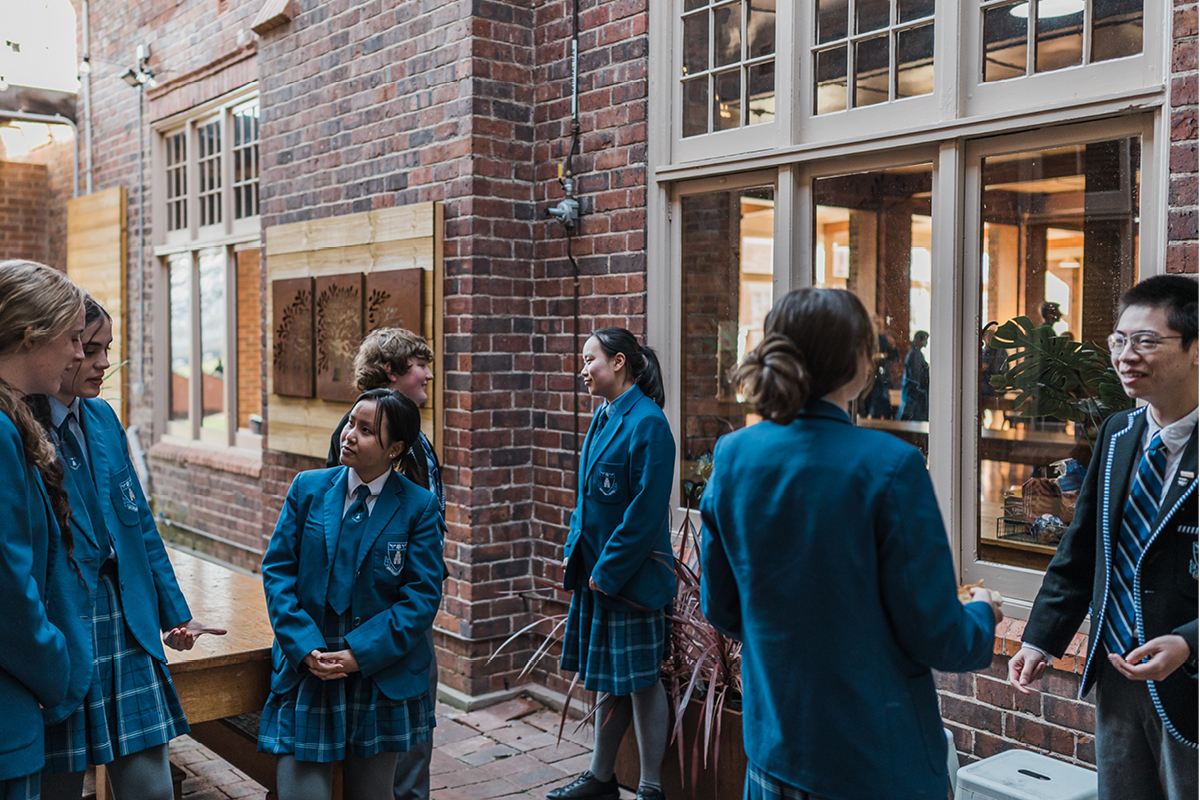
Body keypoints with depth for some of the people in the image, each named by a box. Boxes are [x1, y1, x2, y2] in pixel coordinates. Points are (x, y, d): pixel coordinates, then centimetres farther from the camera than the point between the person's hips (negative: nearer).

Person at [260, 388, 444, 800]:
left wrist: (360, 653, -16)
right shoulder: (308, 488, 2)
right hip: (307, 673, 1)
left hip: (383, 680, -1)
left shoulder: (419, 507, -4)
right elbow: (277, 570, 0)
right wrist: (304, 648, -12)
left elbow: (423, 596, -8)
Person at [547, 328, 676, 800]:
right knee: (609, 677, 17)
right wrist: (574, 551, 9)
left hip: (632, 574, -8)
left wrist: (608, 570, -17)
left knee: (641, 680, 3)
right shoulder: (602, 419, 10)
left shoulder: (647, 423, -17)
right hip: (597, 570, 8)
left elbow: (647, 510, -20)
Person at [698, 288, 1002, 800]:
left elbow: (720, 608, 5)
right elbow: (934, 636, -14)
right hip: (875, 757, -4)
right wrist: (982, 616, 8)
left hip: (772, 737, 5)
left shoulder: (733, 455, -5)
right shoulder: (890, 466, -20)